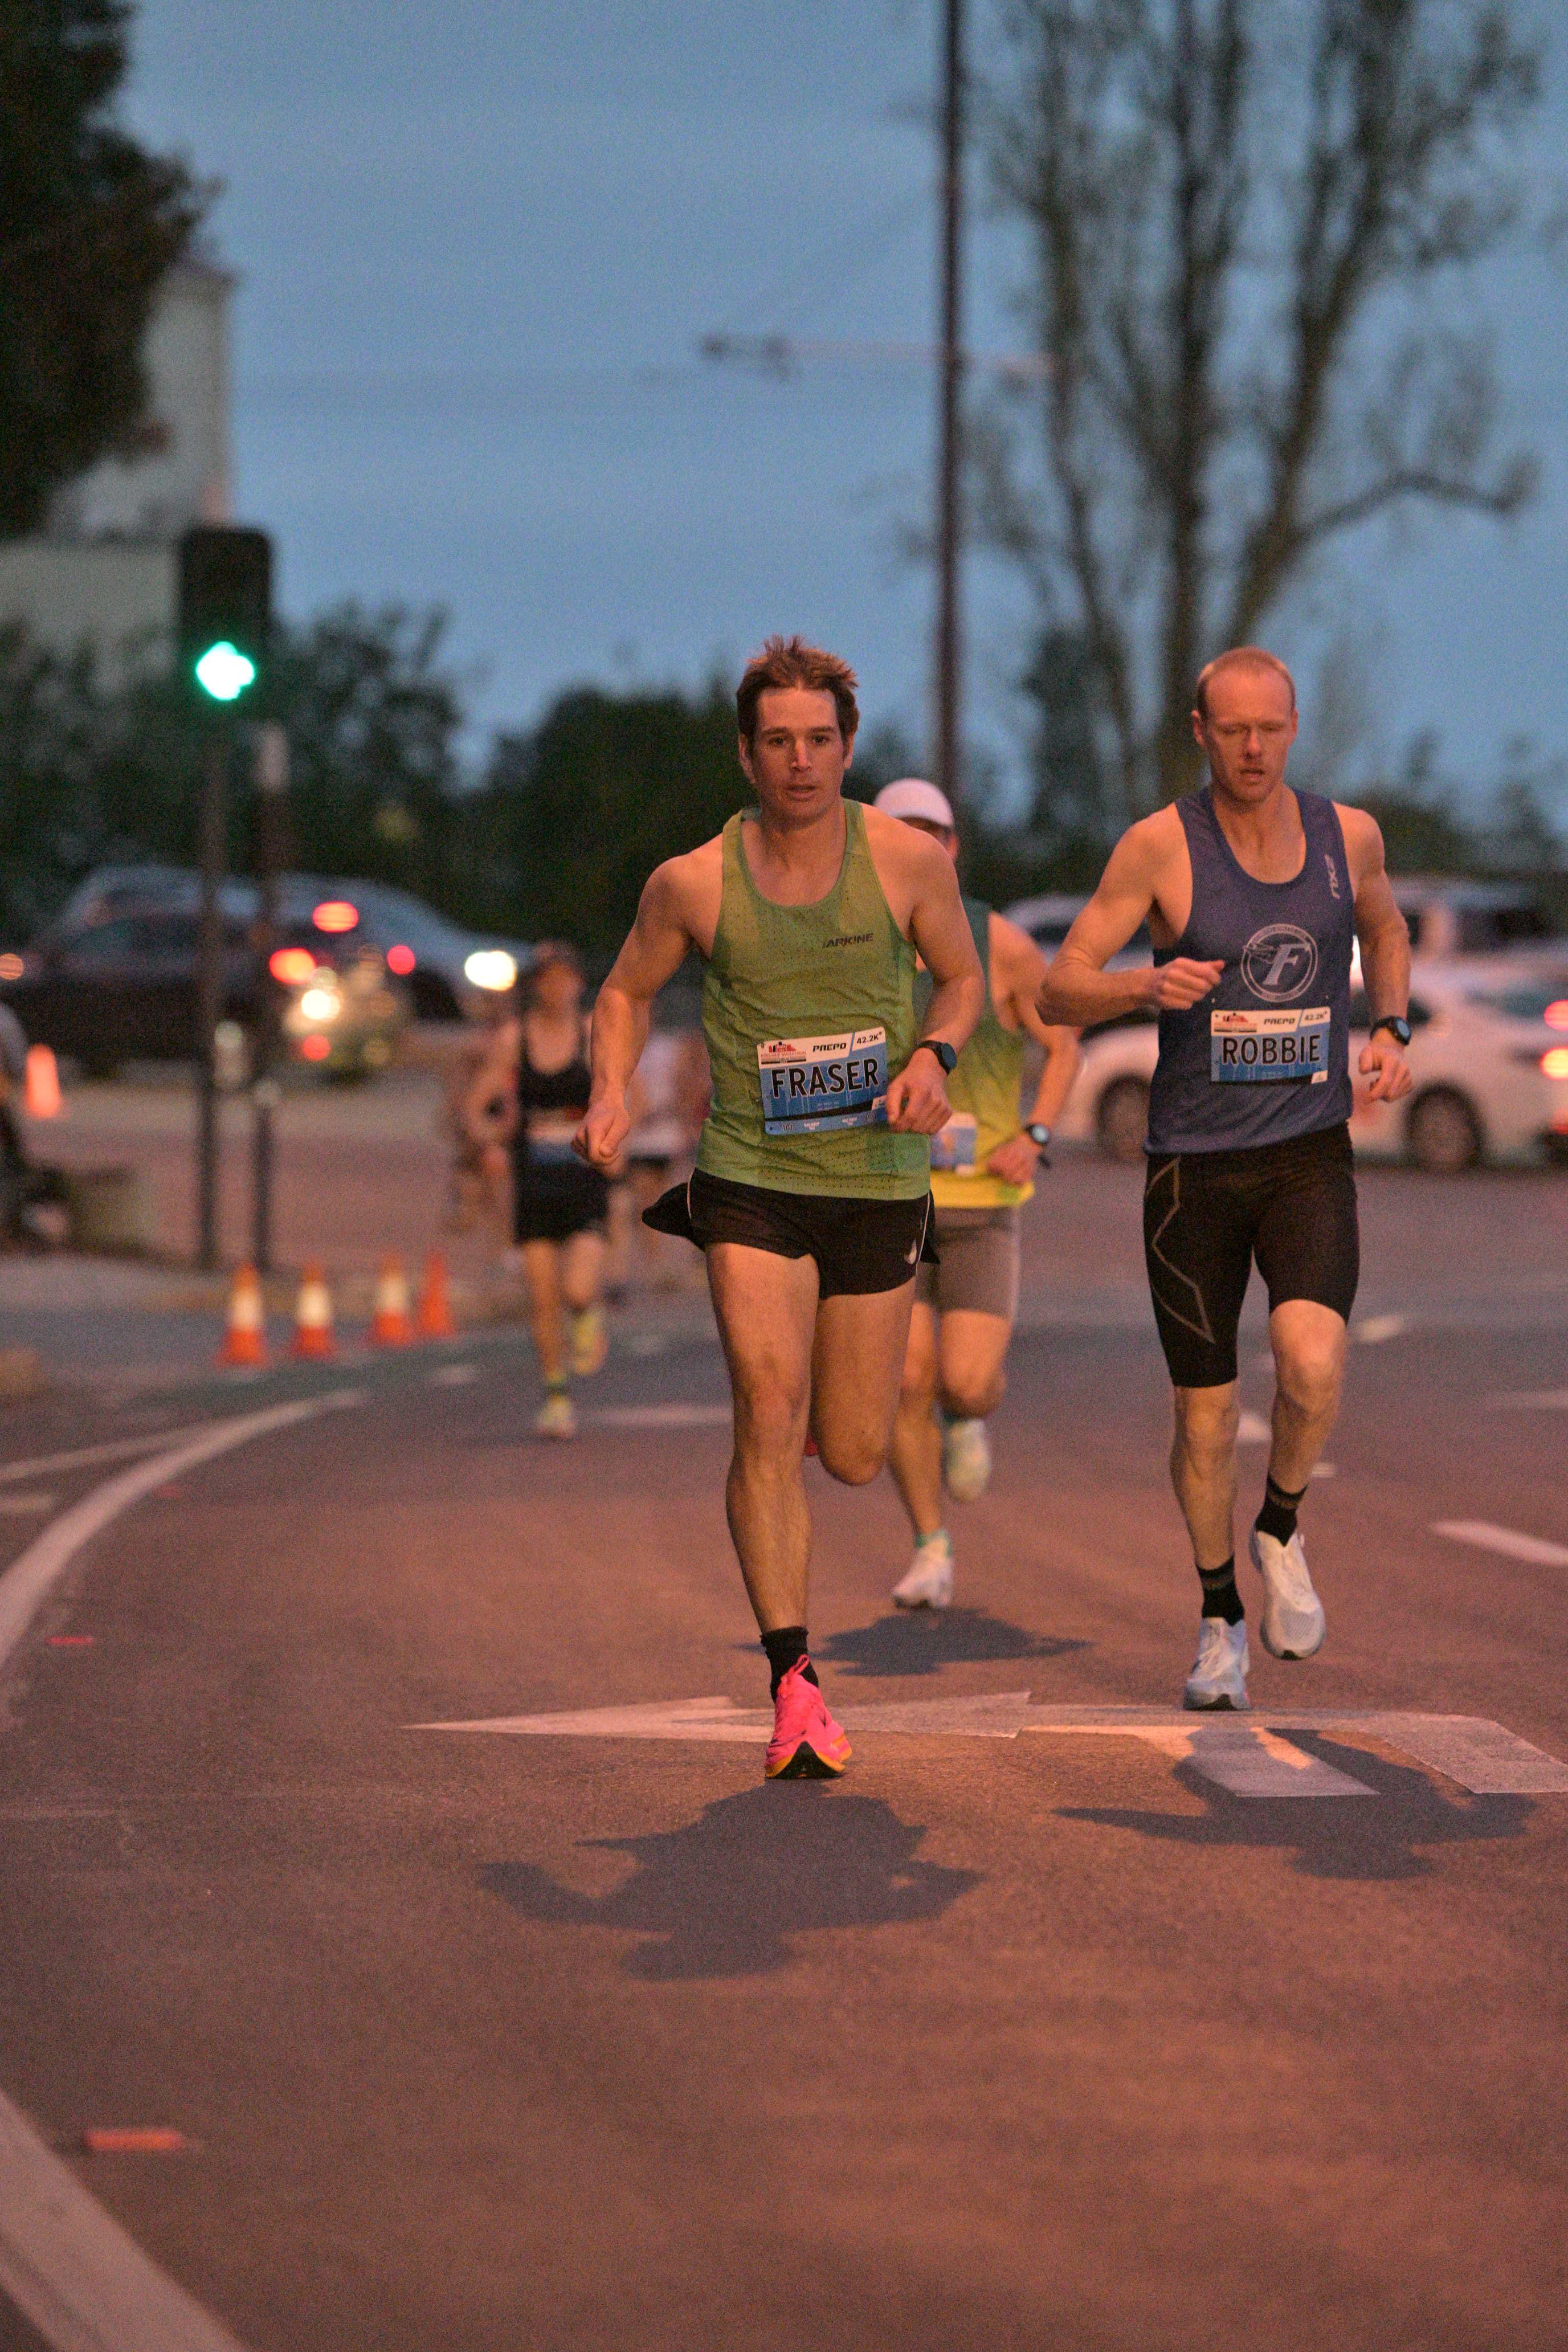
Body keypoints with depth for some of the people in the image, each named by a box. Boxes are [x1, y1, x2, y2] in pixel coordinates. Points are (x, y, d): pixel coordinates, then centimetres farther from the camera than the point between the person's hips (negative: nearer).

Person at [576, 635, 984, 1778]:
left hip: (876, 1180, 2)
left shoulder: (907, 859, -6)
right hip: (751, 1178, -2)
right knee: (771, 1418, -18)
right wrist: (612, 1093, -7)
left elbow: (963, 977, 10)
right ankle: (795, 1685, -14)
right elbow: (626, 993, 11)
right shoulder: (694, 882, -6)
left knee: (854, 1455, 10)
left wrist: (934, 1057, -11)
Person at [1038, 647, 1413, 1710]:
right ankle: (1222, 1621, 30)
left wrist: (1391, 1033, 5)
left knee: (1313, 1366, -24)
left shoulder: (1347, 833, -1)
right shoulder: (1162, 844, -10)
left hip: (1312, 1158, 1)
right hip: (1195, 1171, -1)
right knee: (1207, 1421, 6)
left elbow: (1384, 928, 23)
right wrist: (1150, 986, -31)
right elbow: (1060, 991, -11)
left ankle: (1281, 1533, 6)